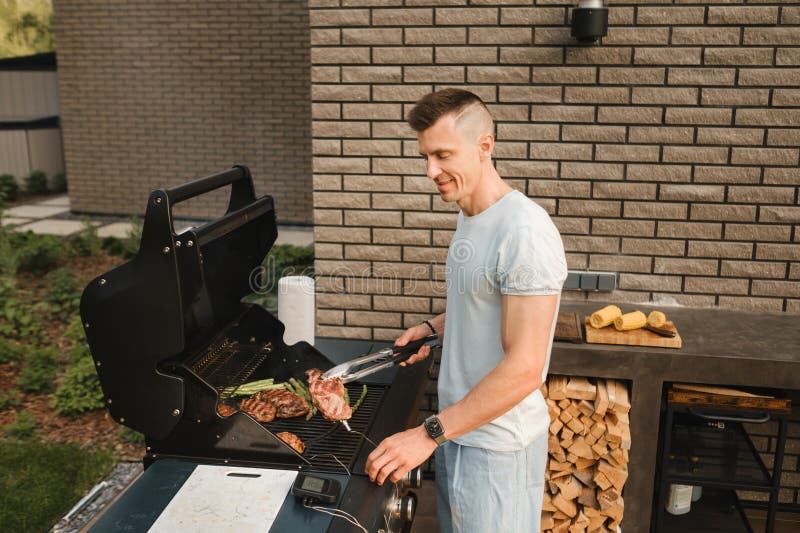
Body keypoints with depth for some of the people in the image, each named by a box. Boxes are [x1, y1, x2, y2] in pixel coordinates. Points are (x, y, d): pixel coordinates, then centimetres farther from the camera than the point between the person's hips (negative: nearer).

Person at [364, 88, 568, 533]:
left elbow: (523, 370, -27)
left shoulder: (525, 233, -24)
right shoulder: (471, 217, 5)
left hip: (496, 443, -8)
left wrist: (430, 433, -25)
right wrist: (436, 326, 6)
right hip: (457, 425, 8)